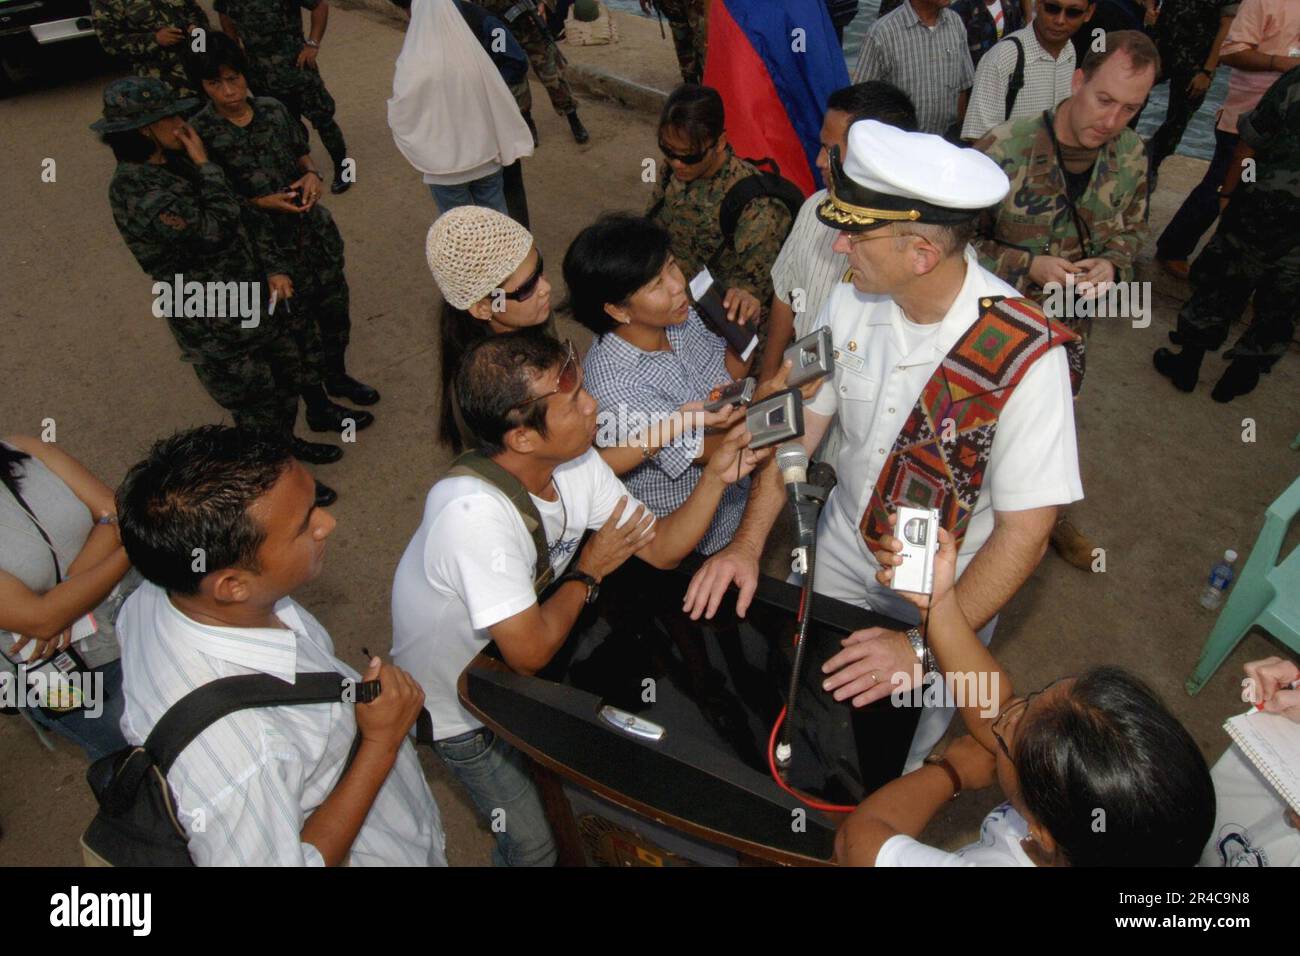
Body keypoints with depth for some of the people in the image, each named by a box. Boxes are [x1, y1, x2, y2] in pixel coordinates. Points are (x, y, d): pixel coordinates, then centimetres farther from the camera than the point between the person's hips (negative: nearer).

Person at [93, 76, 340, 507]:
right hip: (210, 321, -9)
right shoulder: (135, 192, -26)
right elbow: (216, 228, -28)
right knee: (255, 396, 5)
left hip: (246, 297, 9)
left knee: (287, 366, 22)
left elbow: (241, 219, 9)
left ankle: (284, 442, 47)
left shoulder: (174, 164, 4)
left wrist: (268, 270, 0)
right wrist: (205, 165, -18)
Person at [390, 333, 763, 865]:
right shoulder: (474, 511, -40)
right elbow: (530, 652, -33)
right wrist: (589, 572, -18)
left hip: (516, 659, 6)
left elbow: (661, 548, -9)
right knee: (535, 846, 8)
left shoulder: (575, 462, -16)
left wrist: (715, 477, -24)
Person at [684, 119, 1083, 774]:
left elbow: (1025, 530, -27)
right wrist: (747, 544, -13)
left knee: (909, 738, 19)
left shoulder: (1026, 355, -32)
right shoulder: (852, 301, -16)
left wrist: (926, 646, -32)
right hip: (844, 544, 5)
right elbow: (801, 421, -6)